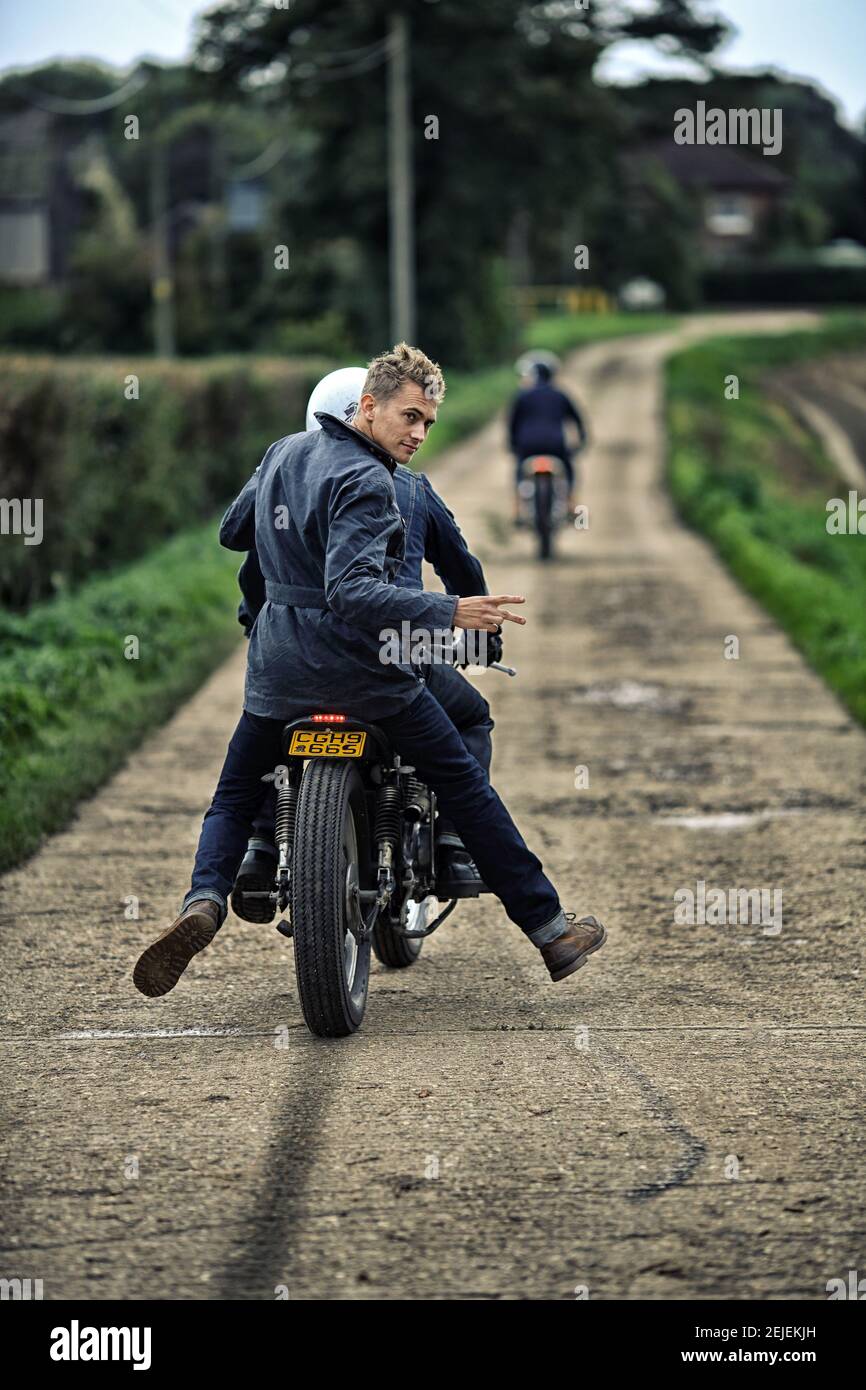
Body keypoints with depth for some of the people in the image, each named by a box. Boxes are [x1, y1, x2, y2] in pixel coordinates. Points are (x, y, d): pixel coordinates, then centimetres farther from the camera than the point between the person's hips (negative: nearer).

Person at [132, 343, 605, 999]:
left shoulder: (280, 454, 8)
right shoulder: (365, 483, -19)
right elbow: (351, 590, -30)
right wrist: (451, 612, -34)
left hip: (277, 663, 6)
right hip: (360, 666, -6)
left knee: (236, 794, 18)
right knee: (466, 785, 5)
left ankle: (204, 903, -12)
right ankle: (549, 926, 8)